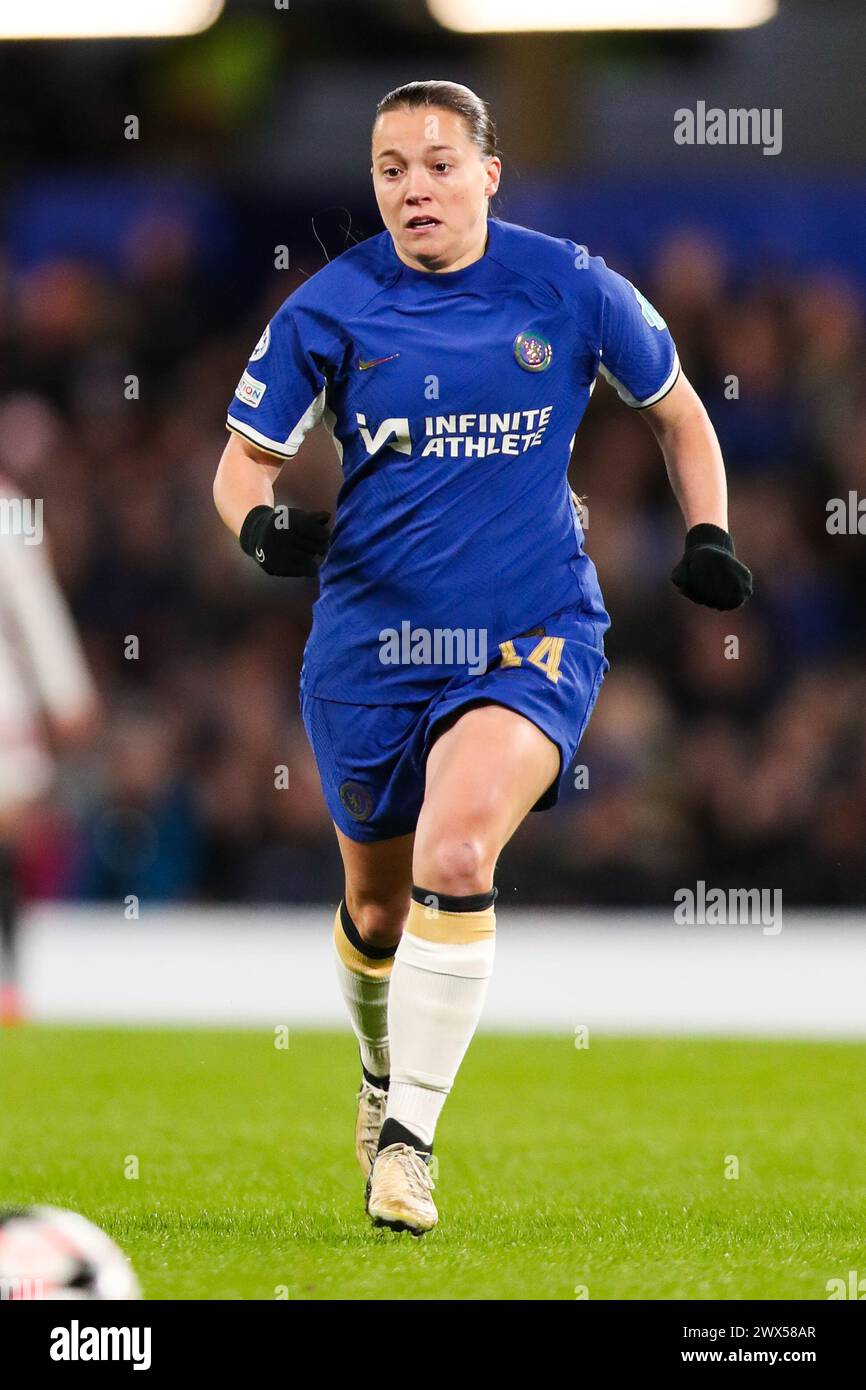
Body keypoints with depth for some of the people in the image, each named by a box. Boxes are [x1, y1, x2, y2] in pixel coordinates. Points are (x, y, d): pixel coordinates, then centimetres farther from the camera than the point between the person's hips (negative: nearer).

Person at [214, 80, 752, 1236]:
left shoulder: (568, 287, -3)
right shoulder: (329, 309, -4)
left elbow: (677, 412, 13)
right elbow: (245, 458, 4)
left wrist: (708, 537, 0)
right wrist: (262, 523, -18)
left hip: (531, 640, -2)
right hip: (371, 646, 2)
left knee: (455, 851, -26)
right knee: (378, 903, 13)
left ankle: (410, 1135, -17)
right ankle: (383, 1074, 46)